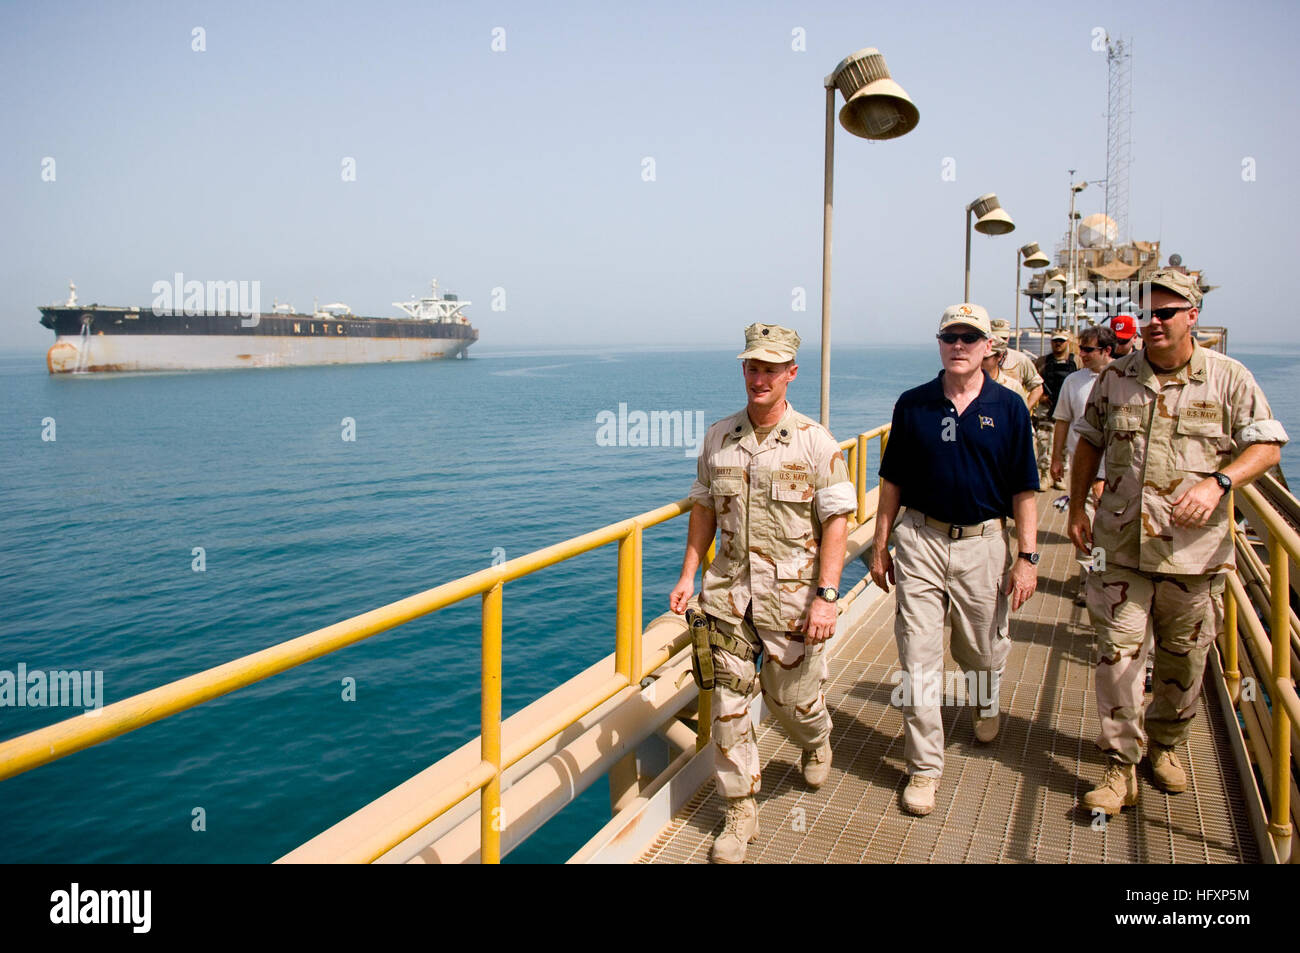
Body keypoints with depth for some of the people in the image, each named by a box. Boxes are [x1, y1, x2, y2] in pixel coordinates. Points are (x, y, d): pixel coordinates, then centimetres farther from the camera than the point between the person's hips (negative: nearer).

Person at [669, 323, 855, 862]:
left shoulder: (815, 442, -7)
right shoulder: (718, 437, 4)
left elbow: (836, 520, -8)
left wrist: (826, 596, -15)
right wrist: (688, 575, 7)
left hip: (791, 594, -3)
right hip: (728, 591, 3)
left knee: (790, 696, 11)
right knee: (728, 702, 4)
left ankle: (816, 743, 48)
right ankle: (740, 812, 20)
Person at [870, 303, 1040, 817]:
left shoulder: (1008, 407, -2)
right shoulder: (913, 404, 1)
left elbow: (1023, 489, 0)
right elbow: (892, 481, 6)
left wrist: (1028, 557, -4)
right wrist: (881, 545, 4)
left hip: (983, 543, 0)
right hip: (920, 541, 0)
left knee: (985, 648, 18)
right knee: (918, 657, 0)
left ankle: (986, 705, 52)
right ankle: (924, 767, 12)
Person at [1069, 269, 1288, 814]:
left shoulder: (1228, 378, -1)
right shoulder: (1115, 378, 5)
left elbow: (1266, 446, -3)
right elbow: (1089, 443, 15)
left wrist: (1218, 482, -21)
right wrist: (1076, 508, 9)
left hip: (1194, 549, 0)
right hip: (1120, 545, 1)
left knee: (1183, 657, 13)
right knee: (1117, 652, -3)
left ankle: (1165, 745, 36)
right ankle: (1121, 766, 7)